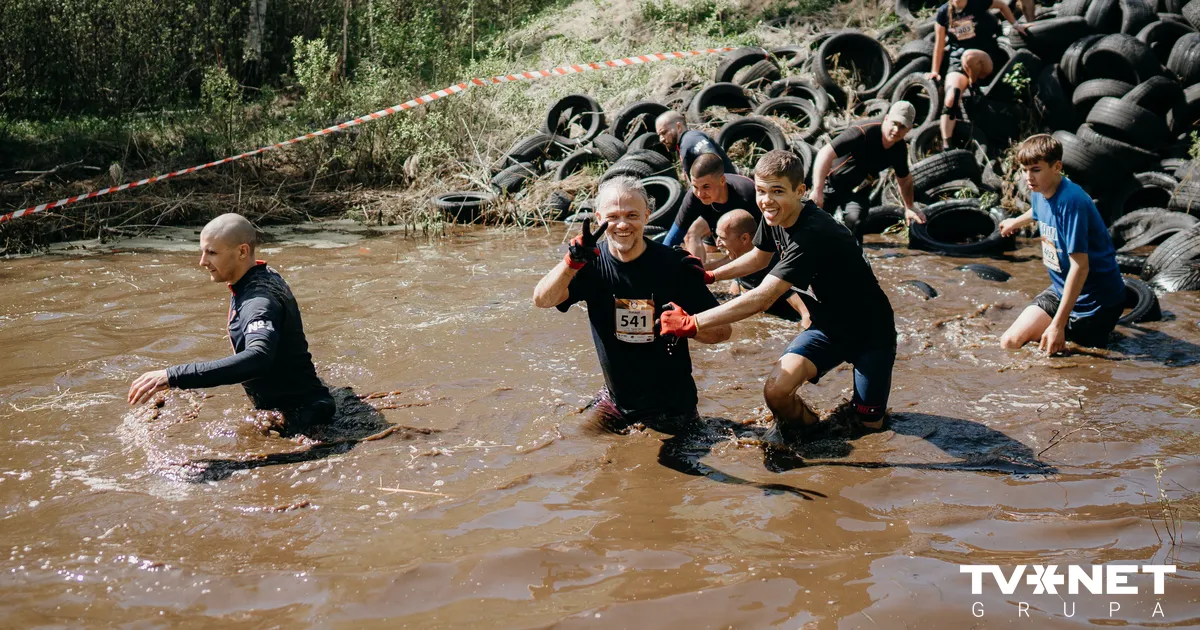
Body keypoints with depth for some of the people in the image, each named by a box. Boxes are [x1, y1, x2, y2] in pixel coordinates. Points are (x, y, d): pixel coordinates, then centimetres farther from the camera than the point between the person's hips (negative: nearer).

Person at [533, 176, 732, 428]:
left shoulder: (676, 266, -15)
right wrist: (573, 261, -40)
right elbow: (542, 300, -24)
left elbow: (723, 329, -13)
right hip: (616, 402, 2)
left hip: (672, 407, -2)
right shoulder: (592, 265, -8)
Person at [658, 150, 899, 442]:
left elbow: (762, 299, -38)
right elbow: (759, 257, 18)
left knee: (868, 427, -5)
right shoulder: (774, 218, -7)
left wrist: (692, 324, -37)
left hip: (870, 330, -6)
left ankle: (862, 406, 28)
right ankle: (805, 425, 13)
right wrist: (710, 275, 8)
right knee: (776, 391, -18)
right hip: (828, 323, 6)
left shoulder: (813, 234, -34)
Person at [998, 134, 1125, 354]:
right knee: (1011, 342, -3)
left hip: (1094, 299, -8)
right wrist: (1016, 222, 51)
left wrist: (1058, 325, -29)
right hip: (1060, 289, 8)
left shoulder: (1071, 201, -27)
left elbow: (1080, 266, -29)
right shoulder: (1039, 192, -2)